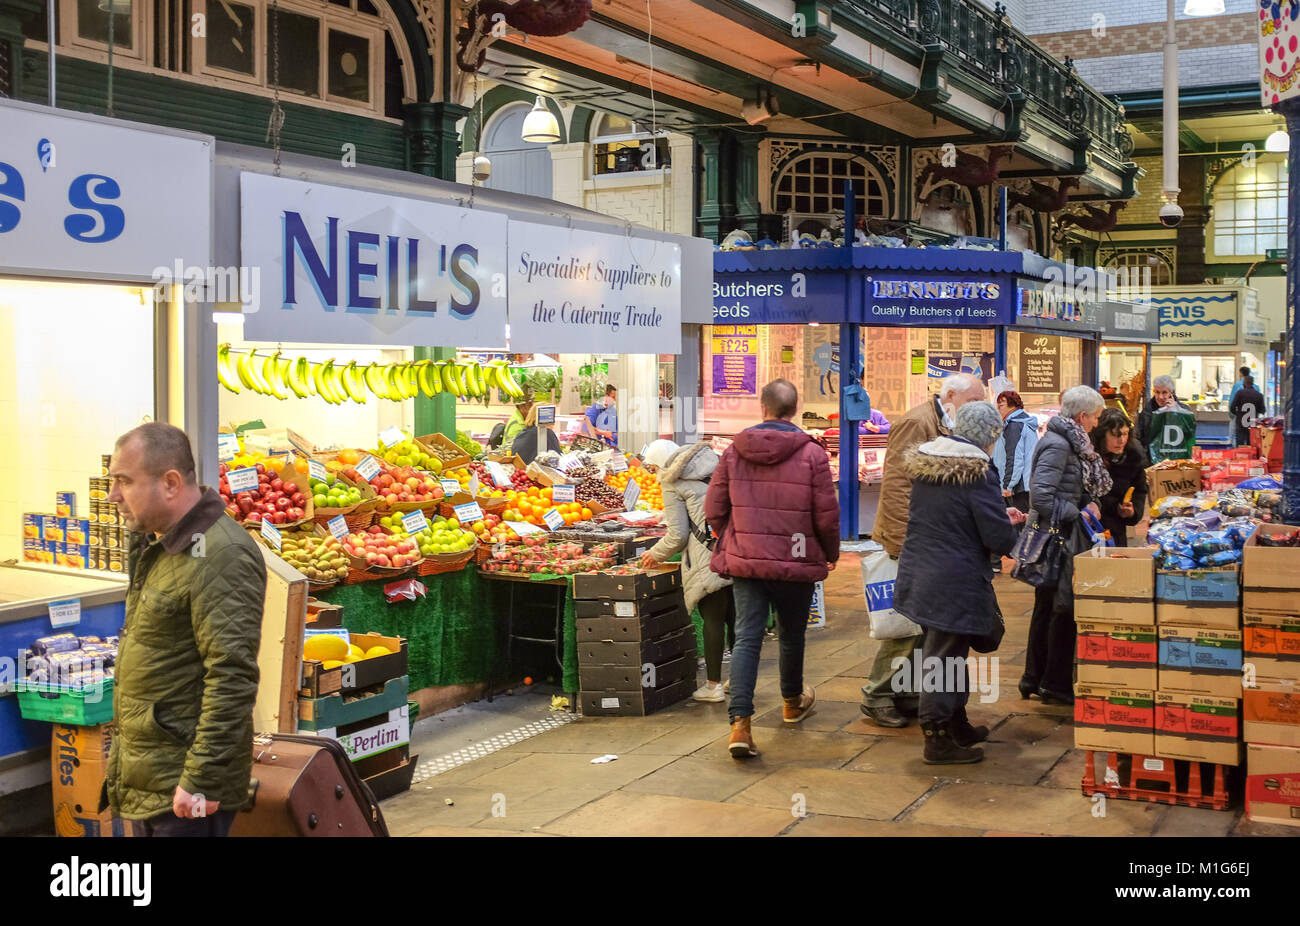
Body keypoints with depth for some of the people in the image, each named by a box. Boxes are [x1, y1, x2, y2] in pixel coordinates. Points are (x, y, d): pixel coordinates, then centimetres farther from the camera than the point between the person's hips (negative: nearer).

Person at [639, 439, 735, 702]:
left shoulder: (673, 483, -1)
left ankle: (713, 685, 6)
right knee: (733, 615, 15)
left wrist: (656, 554, 13)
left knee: (712, 618, 1)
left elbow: (678, 535, -3)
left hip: (711, 556, -7)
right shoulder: (712, 465, 19)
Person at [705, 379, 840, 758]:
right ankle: (793, 702, 42)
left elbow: (713, 510, 2)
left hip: (745, 562, 1)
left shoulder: (733, 452, -3)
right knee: (792, 637, 19)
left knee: (746, 638, 1)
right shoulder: (812, 454, -10)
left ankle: (740, 724, -12)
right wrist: (830, 554, 11)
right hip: (797, 563, -1)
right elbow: (827, 516, -7)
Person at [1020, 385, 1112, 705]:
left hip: (1061, 539, 10)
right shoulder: (1057, 445, -18)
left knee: (1047, 607, 16)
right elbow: (1040, 496, -26)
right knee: (1063, 608, -1)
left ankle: (1034, 679, 25)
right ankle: (1056, 684, 8)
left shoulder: (1068, 442, 12)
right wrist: (1079, 514, -17)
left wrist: (1088, 504, -2)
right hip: (1056, 541, -10)